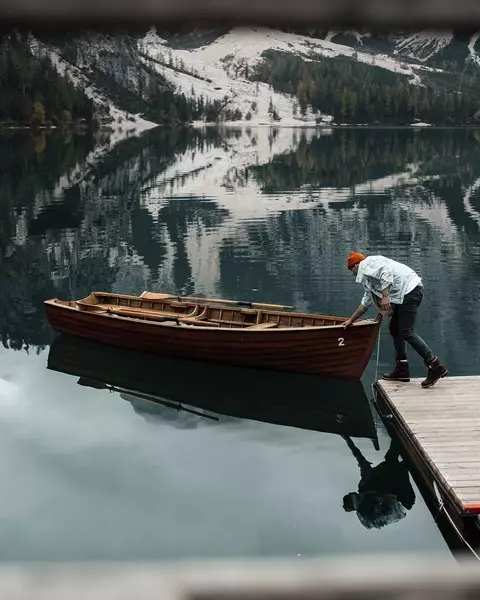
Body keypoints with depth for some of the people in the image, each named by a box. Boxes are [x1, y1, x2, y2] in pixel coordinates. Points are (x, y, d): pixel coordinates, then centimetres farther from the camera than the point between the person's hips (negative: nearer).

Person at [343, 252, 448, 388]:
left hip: (409, 290, -11)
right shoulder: (366, 277, 31)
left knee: (406, 332, -14)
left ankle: (436, 366, -16)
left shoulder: (367, 264, 0)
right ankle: (402, 370, 18)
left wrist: (385, 296, -25)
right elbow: (366, 301, 41)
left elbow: (386, 272, -19)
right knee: (395, 329, 15)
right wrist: (351, 320, 48)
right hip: (403, 294, 11)